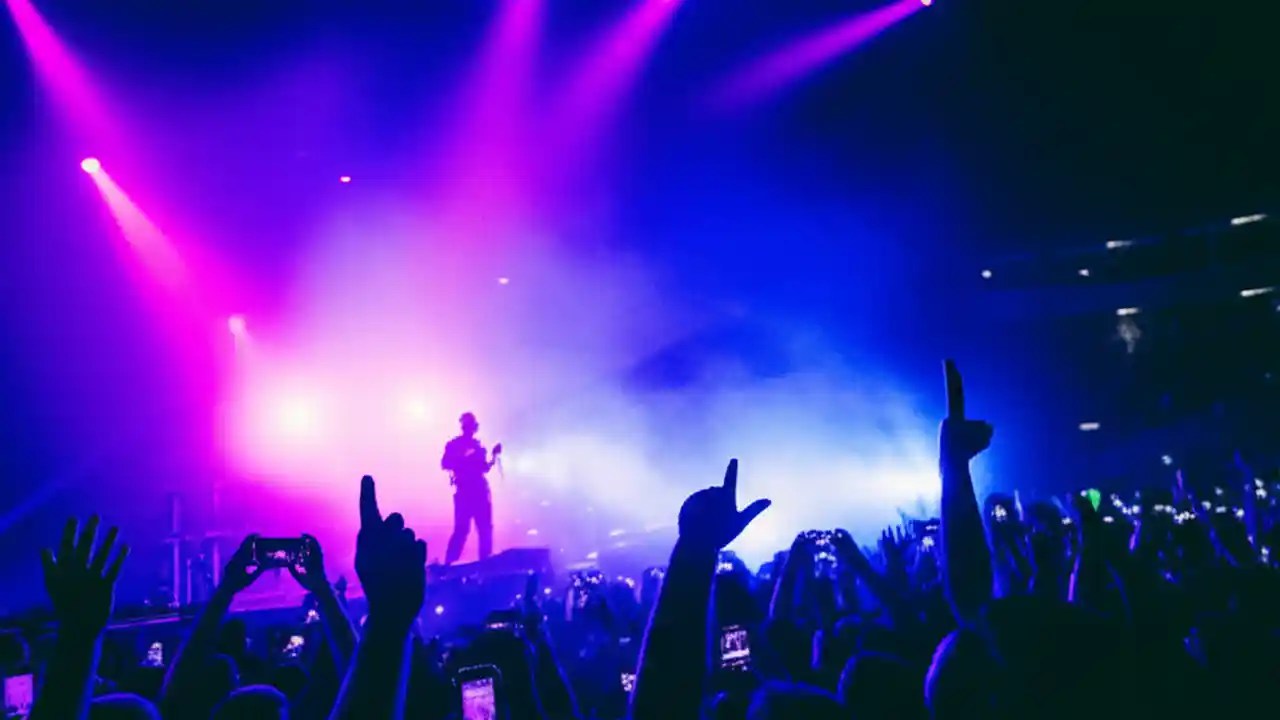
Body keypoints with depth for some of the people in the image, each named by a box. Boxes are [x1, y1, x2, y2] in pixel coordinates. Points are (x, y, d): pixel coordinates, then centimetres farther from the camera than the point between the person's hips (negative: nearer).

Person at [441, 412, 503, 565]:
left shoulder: (478, 445, 17)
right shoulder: (454, 444, 2)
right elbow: (445, 464, -10)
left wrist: (494, 456, 6)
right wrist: (464, 459, -19)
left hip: (481, 491, 6)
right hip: (464, 491, -6)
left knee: (485, 528, 3)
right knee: (461, 529, -12)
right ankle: (448, 564, -8)